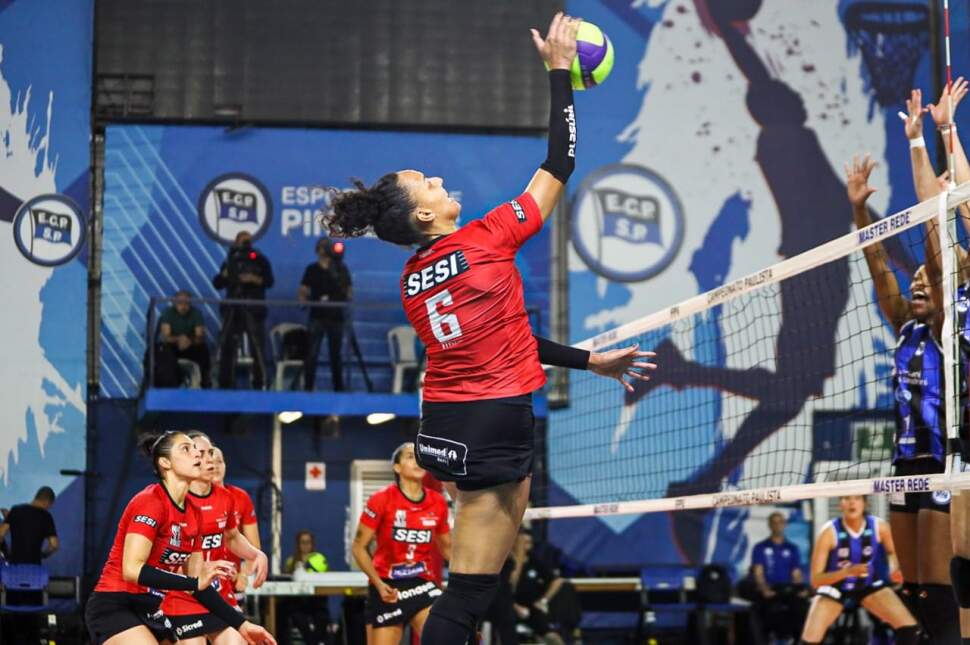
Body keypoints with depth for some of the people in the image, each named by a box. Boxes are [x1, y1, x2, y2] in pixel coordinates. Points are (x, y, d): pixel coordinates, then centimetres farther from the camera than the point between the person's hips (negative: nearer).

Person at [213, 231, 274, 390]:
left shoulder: (260, 260, 6)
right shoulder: (230, 260, 14)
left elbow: (269, 281, -5)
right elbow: (217, 284, 10)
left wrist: (254, 279, -20)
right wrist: (226, 274, -7)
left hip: (253, 310, -3)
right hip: (232, 309, 3)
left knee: (257, 349, -7)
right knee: (226, 346, 1)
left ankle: (259, 384, -4)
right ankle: (225, 384, 8)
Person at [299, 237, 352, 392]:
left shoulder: (341, 269, 7)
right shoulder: (312, 269, 8)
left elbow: (348, 292, -1)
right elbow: (303, 292, 9)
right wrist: (305, 302, -12)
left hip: (336, 317, 0)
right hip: (317, 317, 0)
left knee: (335, 354, 6)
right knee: (312, 353, -7)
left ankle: (338, 388, 12)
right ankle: (308, 387, -6)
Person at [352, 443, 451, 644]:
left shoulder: (437, 503, 1)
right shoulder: (382, 500, -10)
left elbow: (446, 548, 16)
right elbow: (359, 547, -5)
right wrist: (378, 583, -16)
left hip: (423, 584, 2)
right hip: (387, 588, -2)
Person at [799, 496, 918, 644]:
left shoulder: (879, 527, -18)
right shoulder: (829, 532, -26)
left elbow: (891, 552, 6)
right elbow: (815, 580, -25)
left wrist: (894, 569, -17)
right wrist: (848, 571, -39)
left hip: (869, 586, 3)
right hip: (835, 587, -2)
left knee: (910, 629, -12)